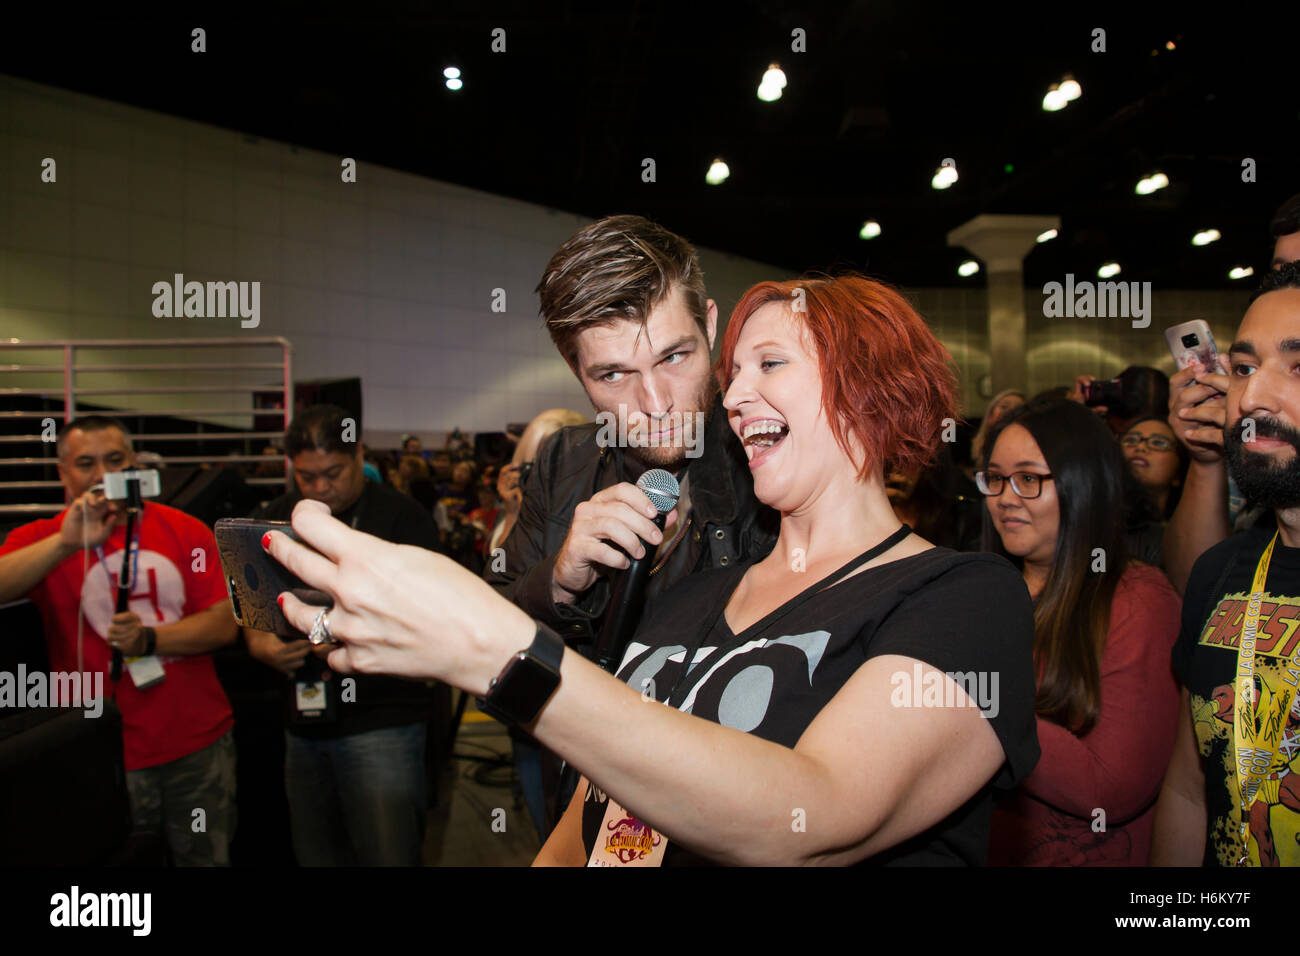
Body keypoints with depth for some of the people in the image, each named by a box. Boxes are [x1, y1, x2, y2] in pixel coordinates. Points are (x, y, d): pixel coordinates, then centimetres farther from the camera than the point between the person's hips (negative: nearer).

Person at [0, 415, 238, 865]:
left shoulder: (185, 531, -1)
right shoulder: (39, 540, -2)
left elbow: (224, 625, -5)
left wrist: (148, 639, -18)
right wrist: (67, 543, -30)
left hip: (200, 747, 1)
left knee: (208, 860, 18)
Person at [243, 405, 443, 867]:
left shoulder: (403, 517, -5)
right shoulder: (271, 521, 10)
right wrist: (262, 645, -7)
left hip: (381, 720, -5)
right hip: (303, 722, 5)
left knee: (389, 854, -8)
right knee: (315, 854, 17)